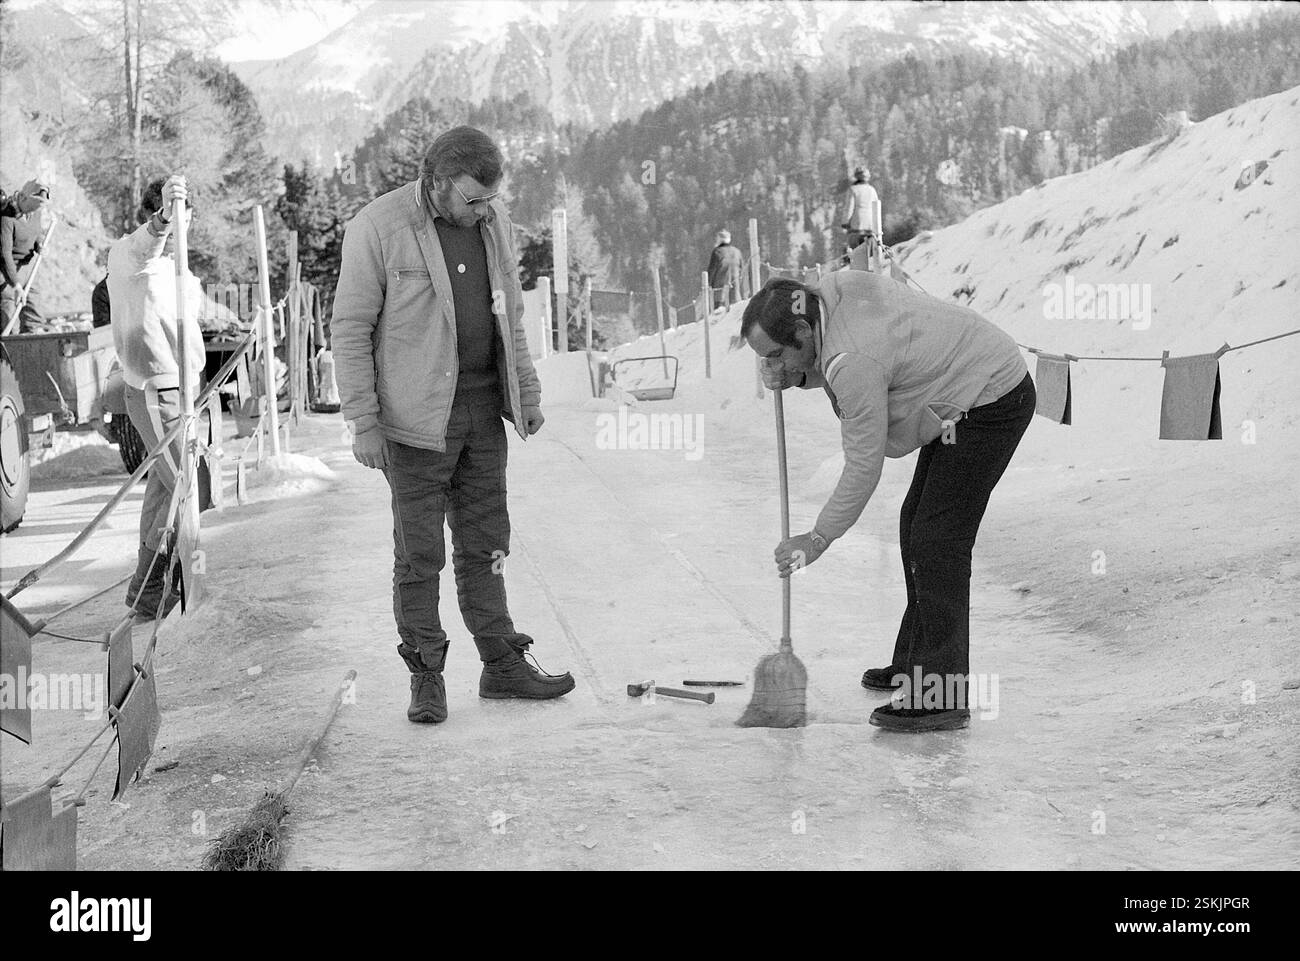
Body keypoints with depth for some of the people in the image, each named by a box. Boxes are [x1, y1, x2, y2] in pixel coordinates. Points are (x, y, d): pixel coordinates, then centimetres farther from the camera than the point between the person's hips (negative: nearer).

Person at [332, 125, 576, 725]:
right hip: (416, 416, -5)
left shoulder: (495, 223, 6)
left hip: (483, 407, 5)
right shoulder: (378, 228, -12)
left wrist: (526, 391, 15)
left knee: (484, 544, 12)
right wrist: (363, 422, -12)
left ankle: (503, 665, 20)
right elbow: (351, 329, -10)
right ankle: (426, 676, 12)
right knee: (419, 554, 1)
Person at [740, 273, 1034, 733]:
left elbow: (863, 467, -23)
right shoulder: (834, 287, -4)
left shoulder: (853, 363, -29)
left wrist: (817, 539, -13)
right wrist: (795, 376, -5)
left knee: (936, 542, -14)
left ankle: (942, 695, -12)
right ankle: (915, 665, 25)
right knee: (916, 525, 15)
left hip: (991, 407, -11)